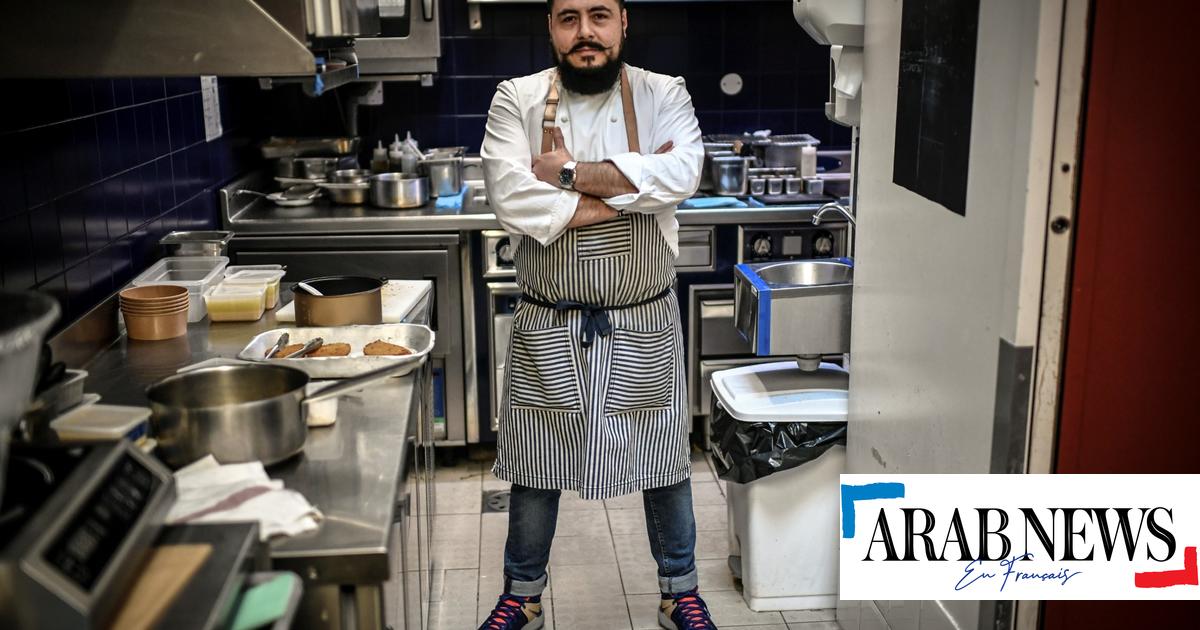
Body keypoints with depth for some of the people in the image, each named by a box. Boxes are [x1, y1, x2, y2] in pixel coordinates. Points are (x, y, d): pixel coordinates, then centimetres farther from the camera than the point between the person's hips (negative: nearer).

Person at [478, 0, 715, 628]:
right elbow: (512, 199, -20)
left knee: (664, 461, 15)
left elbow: (682, 174, -23)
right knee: (534, 469, 14)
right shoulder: (517, 99, -5)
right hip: (547, 328, 0)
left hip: (644, 328, 0)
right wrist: (630, 186, -19)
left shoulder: (663, 96, -3)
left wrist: (571, 174, -21)